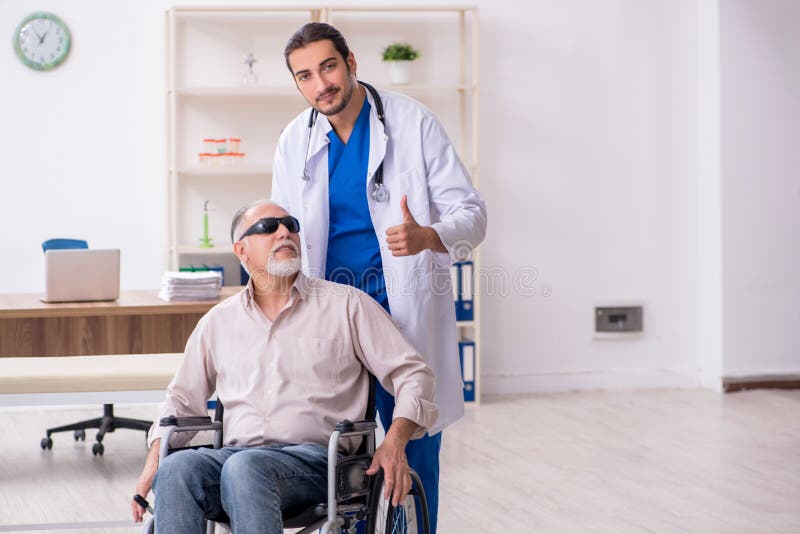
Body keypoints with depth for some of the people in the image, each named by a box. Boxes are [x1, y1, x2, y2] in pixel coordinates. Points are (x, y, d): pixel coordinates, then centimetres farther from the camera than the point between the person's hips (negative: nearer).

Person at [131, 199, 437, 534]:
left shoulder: (346, 305, 11)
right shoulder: (217, 323, 21)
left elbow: (412, 374, 8)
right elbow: (182, 400, 28)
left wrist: (394, 442, -9)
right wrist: (153, 461, 9)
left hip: (315, 458, -3)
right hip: (236, 454, 3)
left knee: (244, 467, -38)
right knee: (176, 469, -32)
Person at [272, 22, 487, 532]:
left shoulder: (413, 122, -7)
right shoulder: (295, 141, 4)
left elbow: (471, 213, -9)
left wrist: (427, 236, -29)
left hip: (405, 309, -3)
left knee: (414, 452, 1)